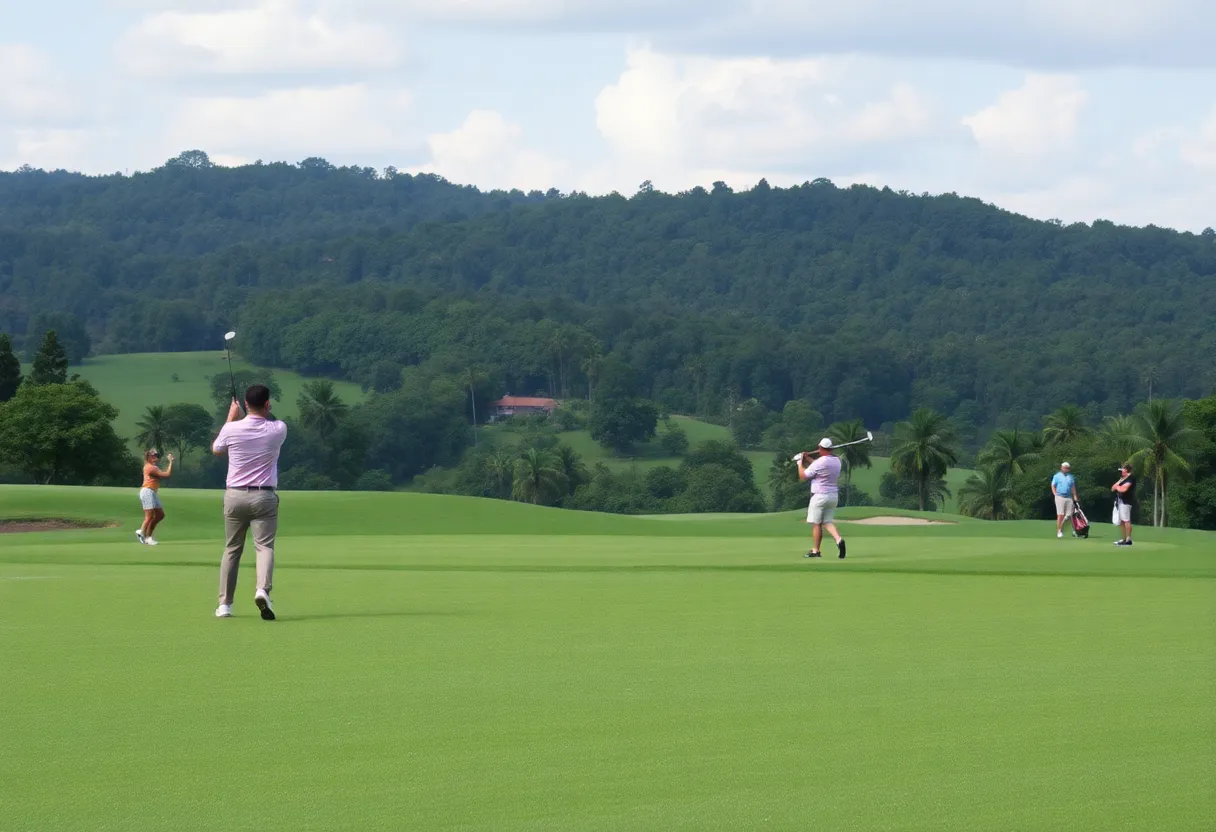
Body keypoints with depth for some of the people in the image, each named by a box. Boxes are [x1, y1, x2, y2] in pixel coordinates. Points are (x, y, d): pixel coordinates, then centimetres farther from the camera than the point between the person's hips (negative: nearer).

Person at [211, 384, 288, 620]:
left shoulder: (232, 429, -6)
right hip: (264, 496, -1)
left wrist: (231, 417, 23)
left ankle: (224, 604, 13)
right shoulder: (278, 430, -6)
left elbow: (216, 450, 17)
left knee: (231, 550, 13)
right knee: (265, 546, -3)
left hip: (235, 495, 1)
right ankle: (263, 589, -30)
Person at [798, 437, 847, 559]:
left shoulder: (818, 463, -17)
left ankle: (815, 550, 6)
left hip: (819, 496, -7)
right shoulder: (837, 461, 5)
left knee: (816, 524, 2)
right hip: (834, 495, 7)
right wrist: (808, 459, 25)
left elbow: (802, 476, -7)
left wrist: (800, 463, 9)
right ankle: (838, 539, -13)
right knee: (827, 521, 13)